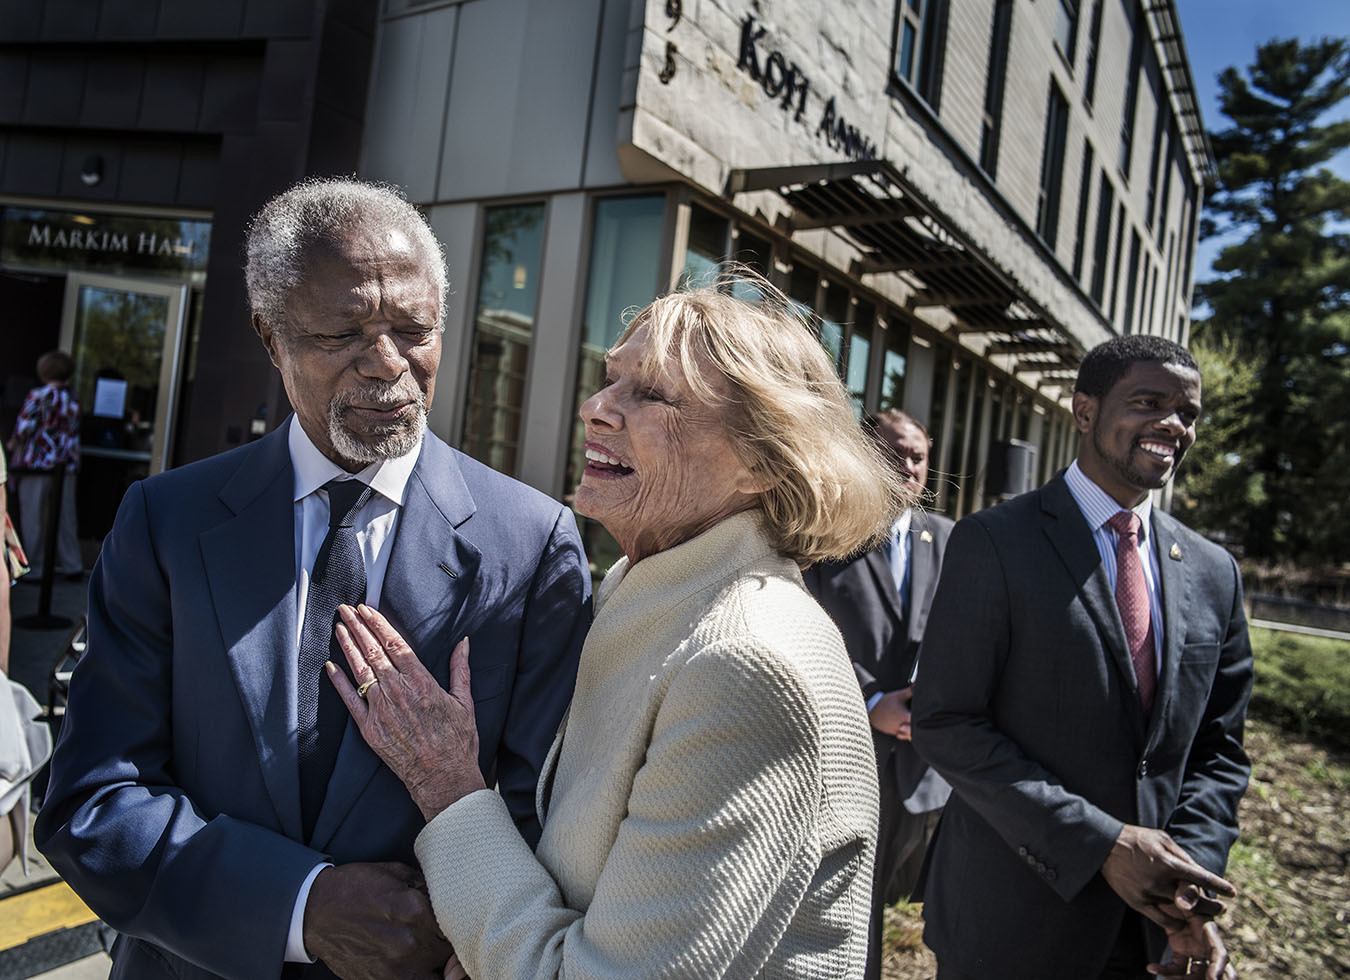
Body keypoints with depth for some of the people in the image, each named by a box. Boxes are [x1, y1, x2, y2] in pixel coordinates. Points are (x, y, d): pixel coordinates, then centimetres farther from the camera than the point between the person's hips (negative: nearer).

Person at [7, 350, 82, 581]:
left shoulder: (38, 396, -8)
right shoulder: (74, 399, 8)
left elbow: (24, 427, -11)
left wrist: (14, 443, 5)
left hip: (37, 462, -5)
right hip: (67, 465, 5)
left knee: (32, 517, 4)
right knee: (65, 517, 11)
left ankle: (33, 568, 9)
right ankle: (72, 566, 14)